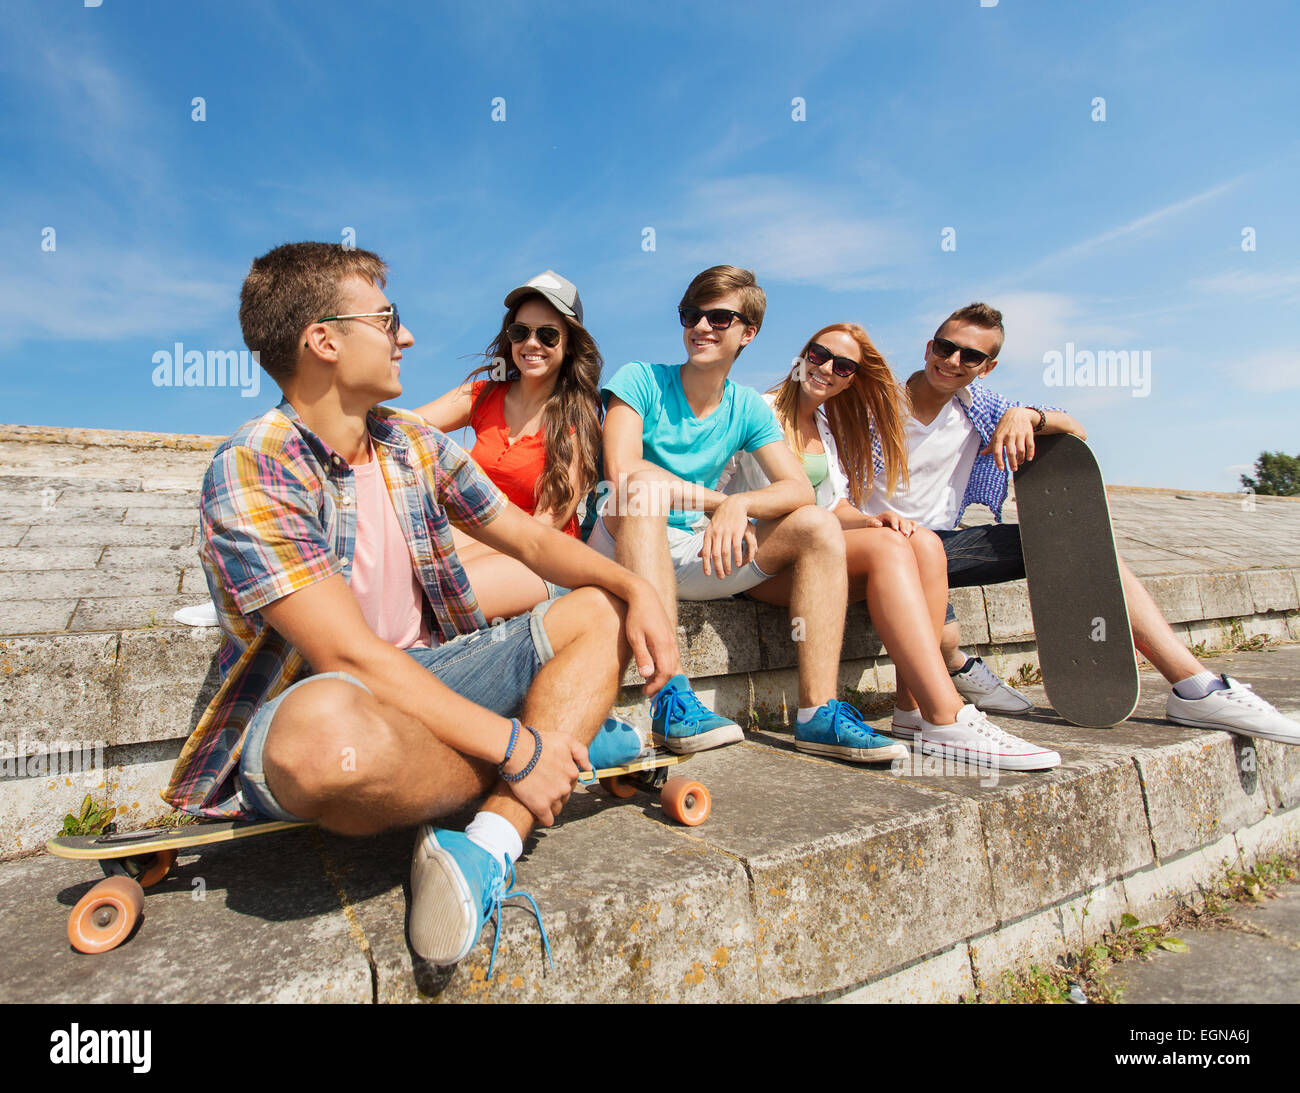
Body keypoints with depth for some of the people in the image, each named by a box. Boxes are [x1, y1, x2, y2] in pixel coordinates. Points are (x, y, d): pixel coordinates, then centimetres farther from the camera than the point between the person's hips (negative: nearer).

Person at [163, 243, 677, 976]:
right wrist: (515, 746, -26)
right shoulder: (252, 473, -17)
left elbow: (533, 540, 7)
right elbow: (350, 656, -25)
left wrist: (637, 588, -10)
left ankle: (491, 842, -22)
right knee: (327, 725, -42)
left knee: (601, 613, 0)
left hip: (424, 677, 8)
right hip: (302, 708, -7)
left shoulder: (414, 444, 5)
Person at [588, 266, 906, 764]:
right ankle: (669, 699, -42)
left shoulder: (748, 408, 6)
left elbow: (800, 489, -5)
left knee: (818, 526, -9)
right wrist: (719, 501, -22)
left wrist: (740, 504, -26)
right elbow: (621, 469, -22)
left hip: (694, 553, 4)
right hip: (620, 550, -4)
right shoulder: (641, 380, -5)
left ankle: (818, 712, -17)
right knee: (644, 488, -36)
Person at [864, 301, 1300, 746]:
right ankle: (956, 665, 4)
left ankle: (1195, 687, -6)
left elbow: (1076, 432, 10)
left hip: (946, 542, 6)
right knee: (942, 636, -37)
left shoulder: (977, 408, 7)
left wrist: (1028, 416, -11)